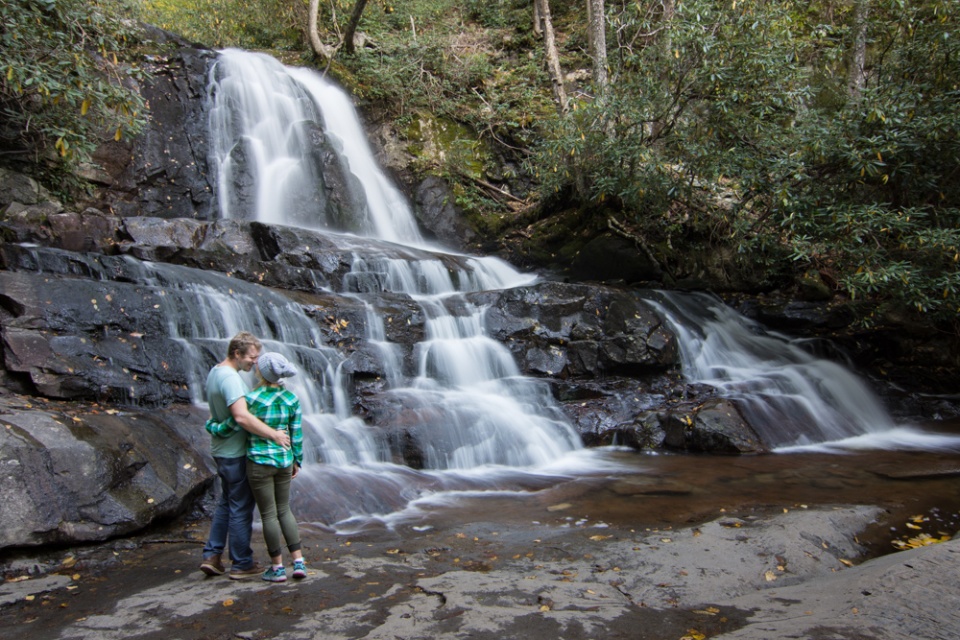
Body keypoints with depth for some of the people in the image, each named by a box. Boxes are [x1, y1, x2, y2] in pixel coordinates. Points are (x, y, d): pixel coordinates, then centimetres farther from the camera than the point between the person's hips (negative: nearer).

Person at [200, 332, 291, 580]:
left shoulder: (215, 372, 9)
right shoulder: (230, 378, -23)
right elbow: (242, 417, -34)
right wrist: (273, 435, -29)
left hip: (222, 450, 10)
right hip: (235, 452, -10)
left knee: (226, 503, 21)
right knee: (241, 508, 1)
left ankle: (211, 556, 24)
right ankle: (242, 564, 11)